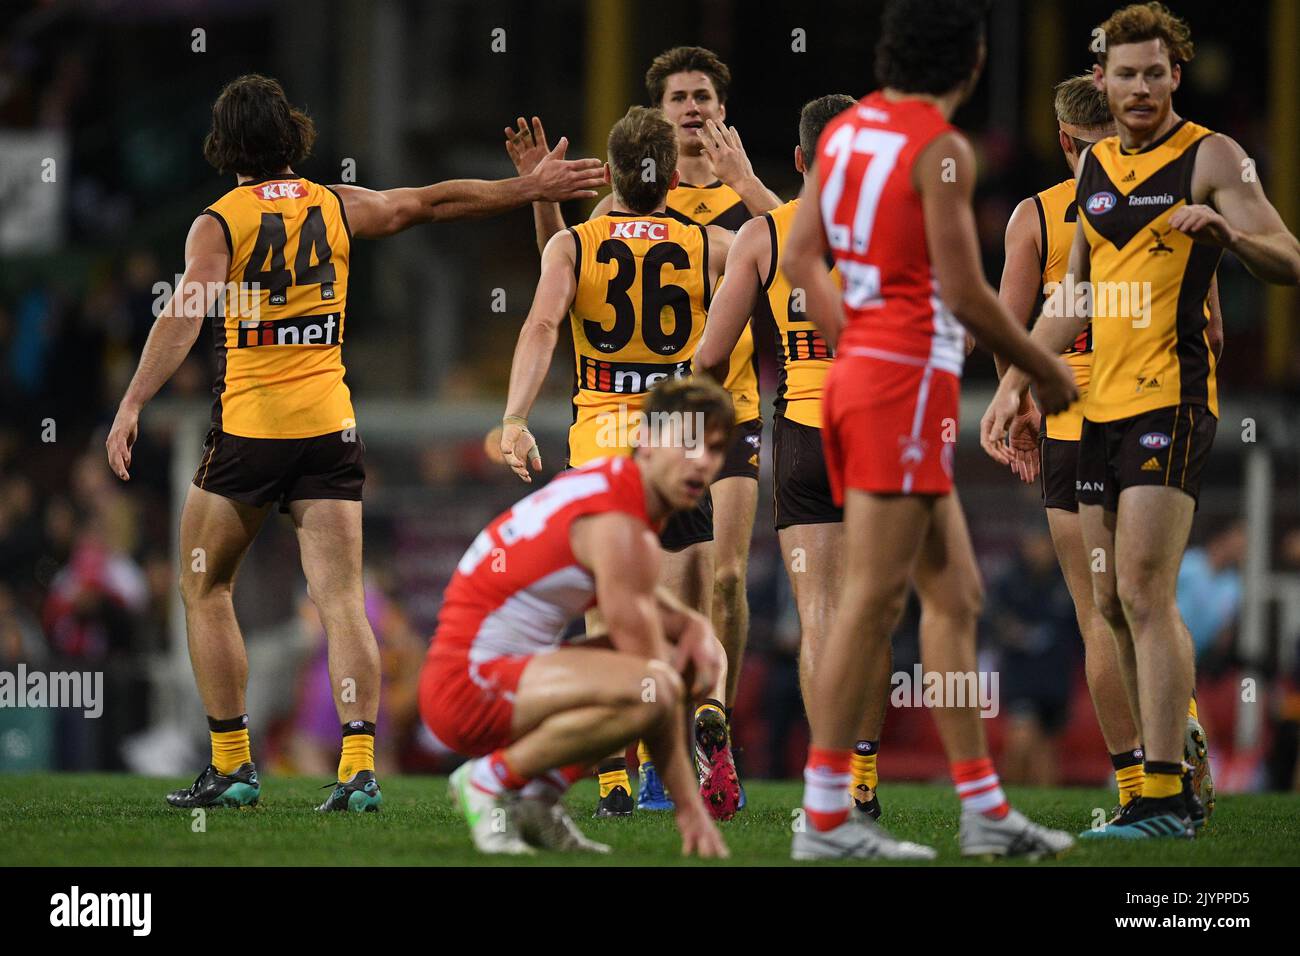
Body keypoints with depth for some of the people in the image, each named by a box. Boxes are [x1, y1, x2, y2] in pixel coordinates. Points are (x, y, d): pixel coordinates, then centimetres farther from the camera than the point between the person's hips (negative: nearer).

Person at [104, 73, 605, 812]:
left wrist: (133, 405, -21)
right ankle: (360, 767, -14)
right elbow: (434, 203, 13)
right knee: (343, 597, -1)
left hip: (249, 426, -3)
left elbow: (185, 315, -16)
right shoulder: (336, 208, 7)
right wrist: (531, 189, 23)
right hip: (330, 424, 3)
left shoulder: (220, 222, -4)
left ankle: (233, 766, 9)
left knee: (206, 589, 12)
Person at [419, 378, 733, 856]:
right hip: (469, 686, -10)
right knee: (643, 689, -35)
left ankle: (539, 796, 11)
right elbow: (651, 684, -17)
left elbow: (634, 601, 25)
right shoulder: (619, 525, -18)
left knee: (699, 661, 16)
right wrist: (689, 807, -14)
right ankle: (490, 779, -13)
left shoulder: (611, 480, 10)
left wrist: (695, 626, 2)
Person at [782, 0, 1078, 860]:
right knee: (873, 601, -7)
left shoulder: (846, 130, 11)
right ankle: (826, 815, -7)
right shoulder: (941, 150, -13)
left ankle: (985, 809, 14)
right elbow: (964, 295, -15)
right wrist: (1046, 369, -3)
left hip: (856, 369, 9)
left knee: (956, 595, 12)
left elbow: (802, 258, 14)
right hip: (909, 384, -9)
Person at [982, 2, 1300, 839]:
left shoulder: (1210, 157, -4)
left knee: (1144, 593, -15)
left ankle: (1165, 801, -15)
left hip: (1174, 396, -8)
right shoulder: (1095, 165, 17)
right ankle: (1177, 766, 18)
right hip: (1104, 403, 8)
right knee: (1115, 604, 8)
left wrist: (1225, 227, -30)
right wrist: (1016, 383, 19)